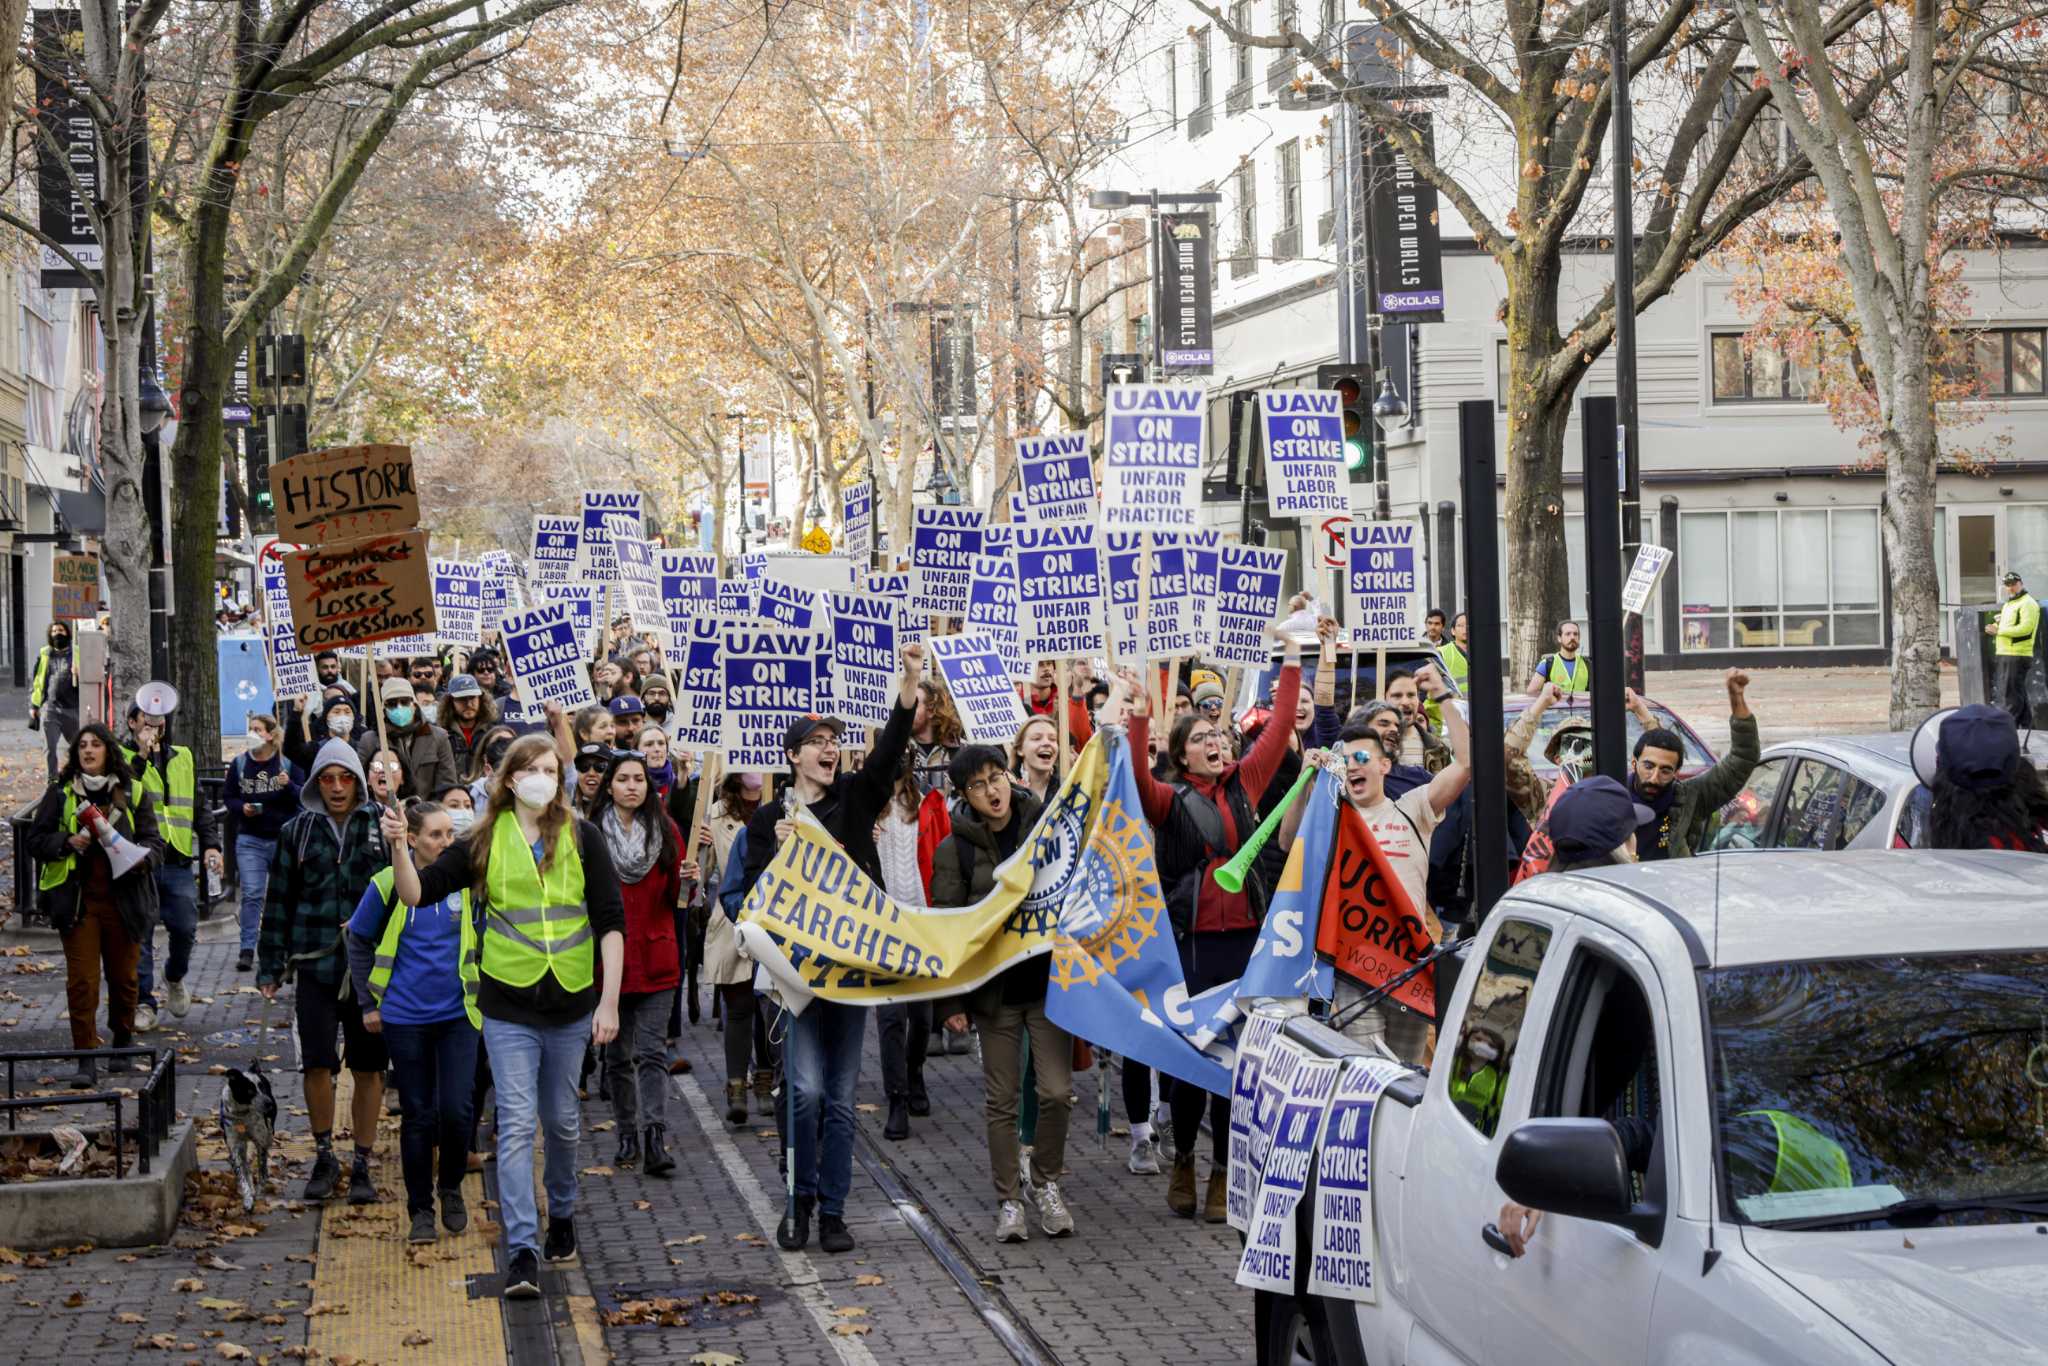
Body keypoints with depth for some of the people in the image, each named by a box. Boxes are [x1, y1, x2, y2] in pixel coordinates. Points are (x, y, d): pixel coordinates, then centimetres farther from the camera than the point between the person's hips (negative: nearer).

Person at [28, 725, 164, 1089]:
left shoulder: (133, 793, 5)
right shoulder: (60, 793, 4)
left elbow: (154, 840, 5)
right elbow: (36, 839, 5)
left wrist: (143, 856, -18)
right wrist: (67, 842, -14)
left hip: (123, 900, 1)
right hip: (78, 901, -1)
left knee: (123, 977, 12)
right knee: (81, 980, -6)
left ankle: (122, 1045, 31)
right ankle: (86, 1061, -5)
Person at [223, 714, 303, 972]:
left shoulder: (288, 762, -3)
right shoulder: (239, 763, 3)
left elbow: (304, 797, -4)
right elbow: (227, 796, 10)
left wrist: (288, 785, -23)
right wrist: (241, 808, -10)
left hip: (284, 838, -1)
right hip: (250, 839, 1)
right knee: (251, 894, -7)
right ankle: (247, 950, -6)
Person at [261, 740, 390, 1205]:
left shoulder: (381, 827, 3)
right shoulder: (297, 832, 7)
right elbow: (279, 902, 10)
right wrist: (270, 966, 9)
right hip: (315, 964, 1)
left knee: (369, 1068, 4)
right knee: (317, 1064, -4)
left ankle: (362, 1165, 15)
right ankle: (324, 1157, 15)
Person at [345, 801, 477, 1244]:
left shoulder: (467, 880, -1)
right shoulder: (389, 884, -6)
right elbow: (358, 942, 6)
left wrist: (485, 991, 9)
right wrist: (368, 1003, 5)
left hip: (458, 1014, 1)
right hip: (405, 1018, -1)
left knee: (456, 1110, -6)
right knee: (417, 1115, 5)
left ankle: (451, 1187, 20)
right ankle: (420, 1210, 17)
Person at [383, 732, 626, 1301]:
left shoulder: (582, 838, -1)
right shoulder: (486, 842, 0)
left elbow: (611, 921, -2)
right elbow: (416, 892, -3)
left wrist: (609, 1002, -8)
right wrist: (398, 846, -22)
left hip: (570, 1003, 1)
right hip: (509, 1006, -1)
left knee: (561, 1120, 15)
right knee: (516, 1125, -7)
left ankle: (561, 1213, 39)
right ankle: (522, 1251, -8)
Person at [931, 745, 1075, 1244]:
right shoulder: (955, 850, -1)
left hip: (1050, 981, 0)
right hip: (996, 990, 0)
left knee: (1057, 1091, -4)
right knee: (1002, 1100, 4)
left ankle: (1049, 1184, 18)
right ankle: (1009, 1201, 15)